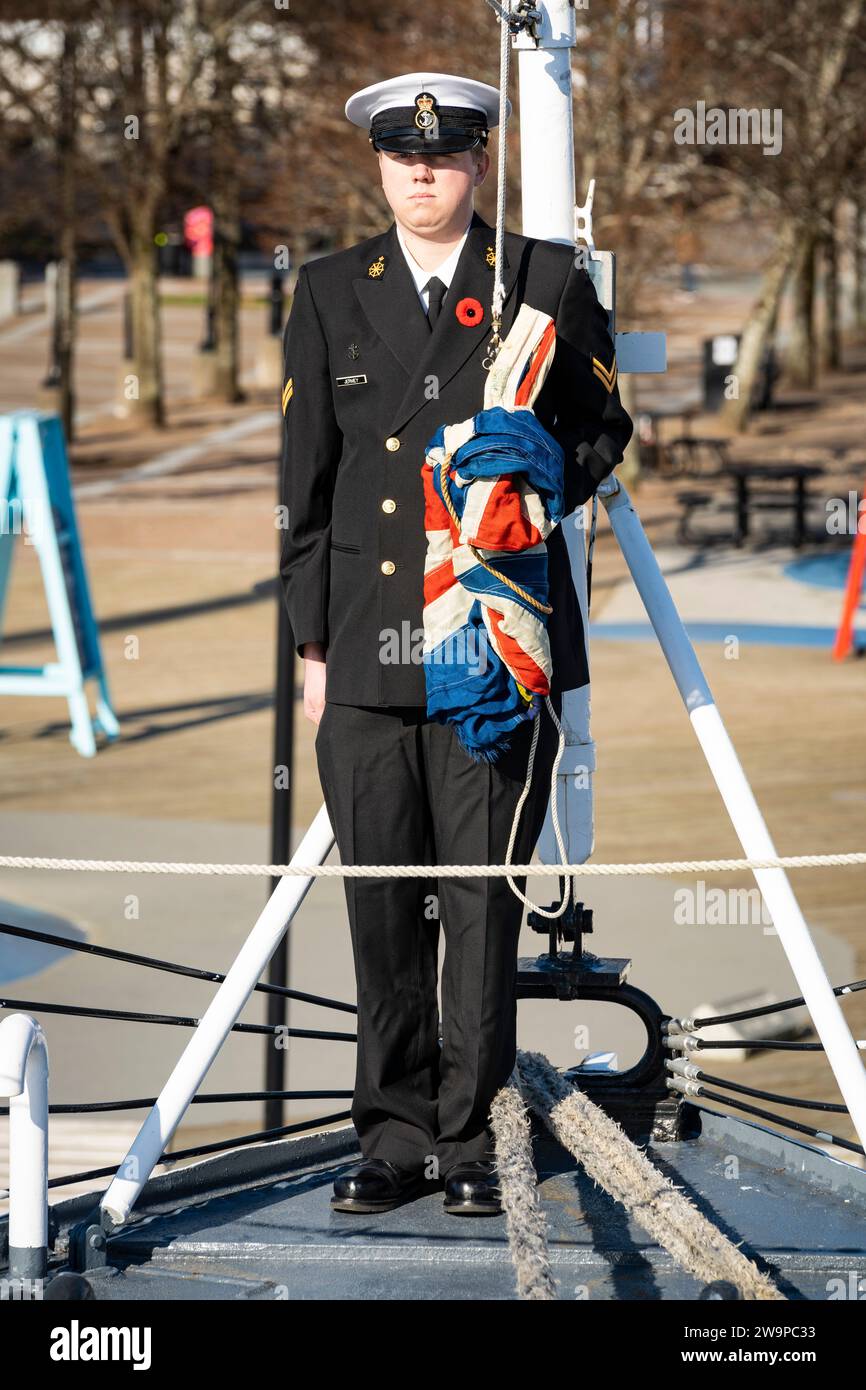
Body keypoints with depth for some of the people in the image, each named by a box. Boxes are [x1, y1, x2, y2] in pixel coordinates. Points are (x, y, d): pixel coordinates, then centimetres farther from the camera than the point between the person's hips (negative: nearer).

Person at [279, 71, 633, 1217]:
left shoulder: (547, 281, 6)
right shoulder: (330, 295, 11)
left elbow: (603, 431, 14)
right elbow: (305, 479, 11)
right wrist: (313, 642, 7)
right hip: (369, 644, 2)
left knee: (485, 897, -3)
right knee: (382, 902, 3)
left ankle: (471, 1138, 6)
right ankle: (396, 1135, 12)